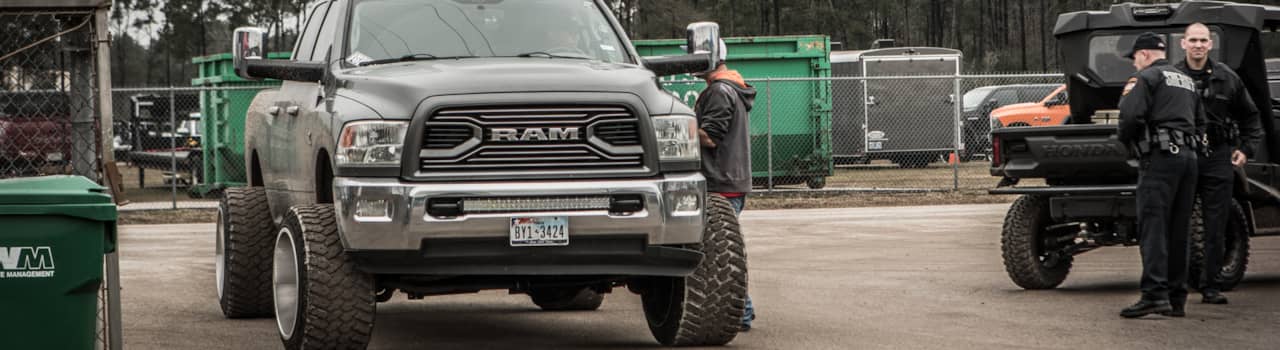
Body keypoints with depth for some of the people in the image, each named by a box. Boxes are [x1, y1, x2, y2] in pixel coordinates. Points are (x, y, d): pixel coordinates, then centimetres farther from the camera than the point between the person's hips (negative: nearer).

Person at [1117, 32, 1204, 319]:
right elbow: (1200, 123, 23)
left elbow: (1130, 115, -14)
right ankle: (1177, 299, 10)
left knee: (1153, 227, -11)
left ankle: (1155, 294, -21)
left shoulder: (1146, 78, -2)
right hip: (1189, 156, 8)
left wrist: (1125, 140, 3)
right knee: (1178, 230, 10)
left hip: (1160, 156, -8)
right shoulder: (1187, 82, 24)